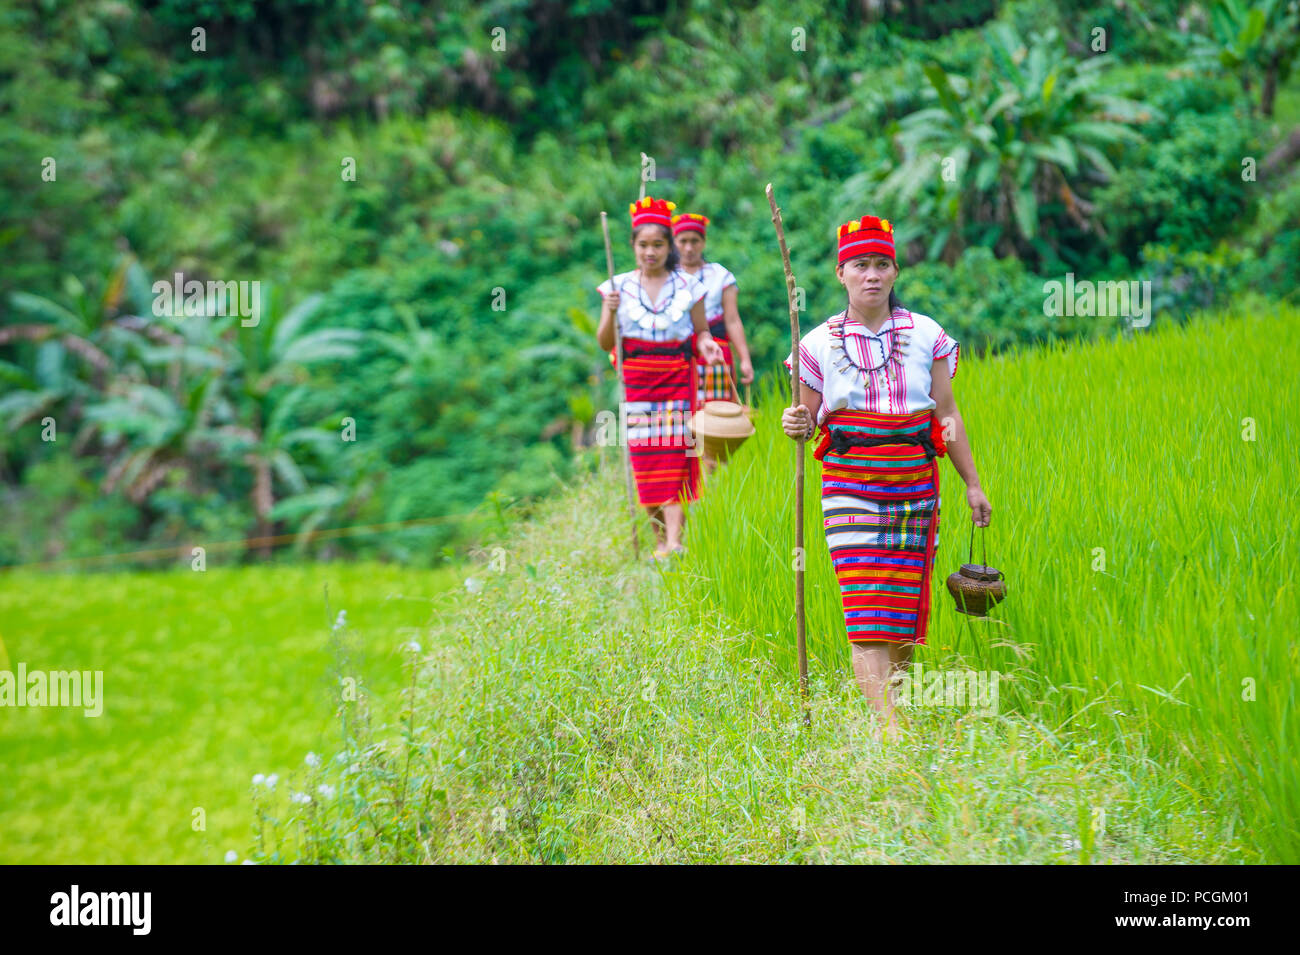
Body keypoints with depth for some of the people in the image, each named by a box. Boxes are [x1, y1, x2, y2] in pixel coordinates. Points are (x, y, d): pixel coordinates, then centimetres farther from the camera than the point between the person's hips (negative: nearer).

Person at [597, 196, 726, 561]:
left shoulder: (688, 286, 4)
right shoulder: (618, 287, 4)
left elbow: (700, 330, 12)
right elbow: (605, 342, 4)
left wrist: (705, 343, -11)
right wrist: (611, 314, -15)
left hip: (677, 378, -1)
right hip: (636, 378, 1)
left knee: (673, 451, -11)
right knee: (643, 455, -1)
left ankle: (674, 540, -19)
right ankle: (659, 535, 10)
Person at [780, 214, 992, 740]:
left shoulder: (926, 335, 6)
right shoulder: (818, 343, 4)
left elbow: (948, 414, 10)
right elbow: (809, 418, 9)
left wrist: (973, 484, 10)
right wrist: (797, 425, -16)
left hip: (916, 485, 2)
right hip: (852, 486, -2)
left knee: (905, 606, 5)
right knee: (866, 612, -12)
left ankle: (893, 695, 24)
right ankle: (888, 726, -17)